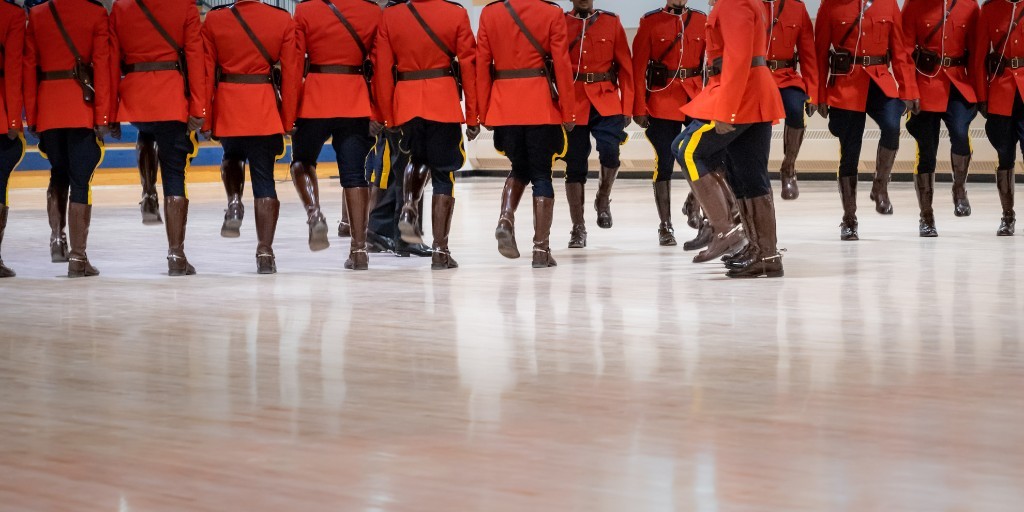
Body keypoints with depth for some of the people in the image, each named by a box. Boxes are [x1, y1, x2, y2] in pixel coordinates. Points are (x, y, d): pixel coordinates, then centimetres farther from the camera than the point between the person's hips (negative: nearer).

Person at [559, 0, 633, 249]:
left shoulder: (611, 22, 6)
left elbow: (625, 67, 6)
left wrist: (627, 107, 1)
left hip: (606, 103, 0)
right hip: (573, 105, 0)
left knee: (610, 151, -20)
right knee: (575, 165, 1)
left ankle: (603, 199, 9)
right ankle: (578, 228, 11)